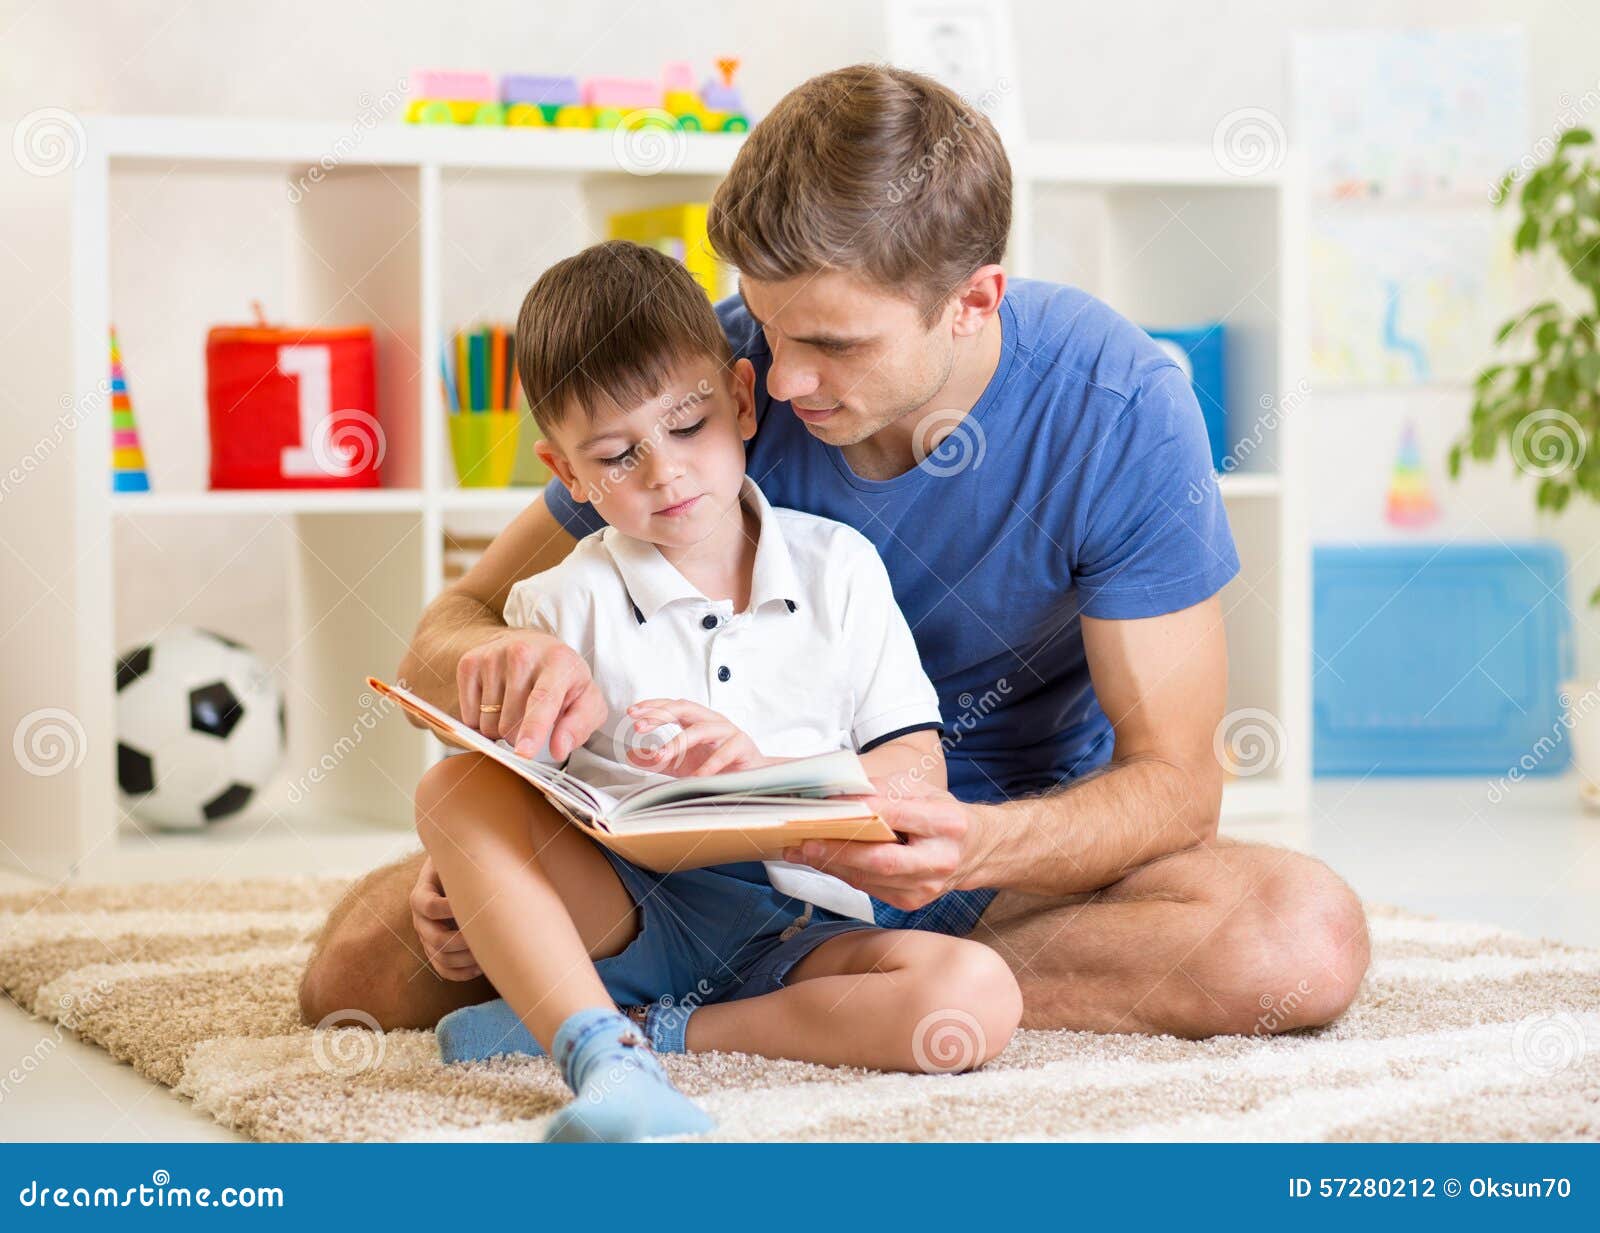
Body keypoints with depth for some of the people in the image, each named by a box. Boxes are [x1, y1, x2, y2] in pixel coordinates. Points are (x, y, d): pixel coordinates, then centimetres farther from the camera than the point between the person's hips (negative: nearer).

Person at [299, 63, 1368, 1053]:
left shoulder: (1119, 410, -20)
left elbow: (1173, 776, -18)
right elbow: (452, 628, -8)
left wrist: (985, 846, -40)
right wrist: (502, 662, -35)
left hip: (1015, 846, 0)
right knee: (359, 966, -21)